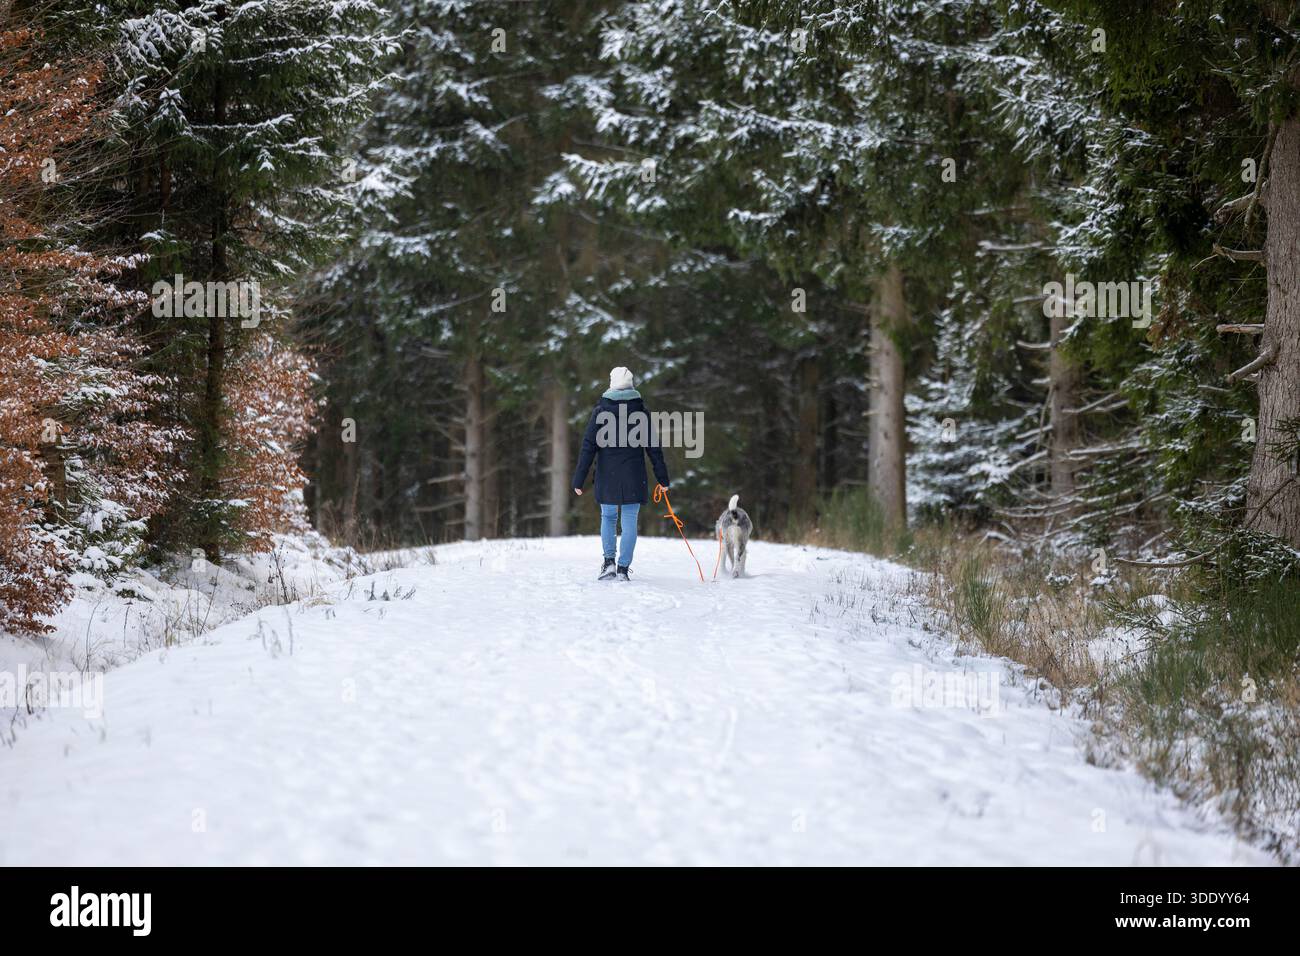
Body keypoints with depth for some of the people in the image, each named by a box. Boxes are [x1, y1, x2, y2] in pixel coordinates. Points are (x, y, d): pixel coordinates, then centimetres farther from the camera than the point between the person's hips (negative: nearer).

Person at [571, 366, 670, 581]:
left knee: (608, 517, 17)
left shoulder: (601, 410, -3)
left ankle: (608, 560, 3)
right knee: (629, 522, 5)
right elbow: (653, 446, 2)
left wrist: (579, 479, -2)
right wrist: (662, 478, 10)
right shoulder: (641, 411, 0)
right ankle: (623, 567, 0)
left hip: (607, 476, 0)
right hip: (633, 478, 0)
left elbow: (589, 446, -5)